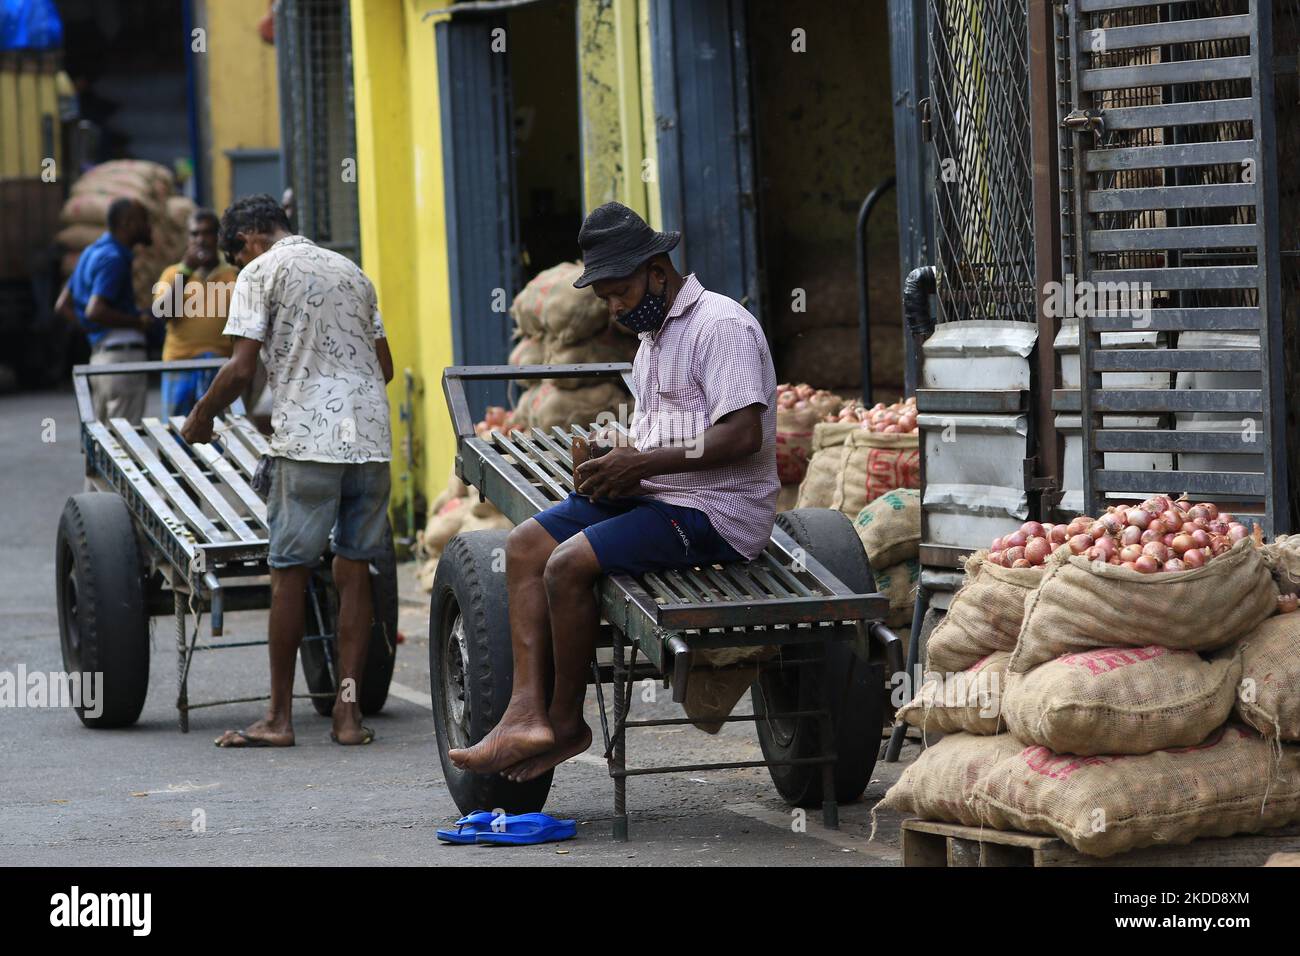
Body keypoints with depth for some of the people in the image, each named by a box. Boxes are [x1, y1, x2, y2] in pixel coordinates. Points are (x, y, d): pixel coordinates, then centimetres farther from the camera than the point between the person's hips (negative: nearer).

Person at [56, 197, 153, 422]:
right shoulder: (114, 259, -13)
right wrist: (138, 321, -15)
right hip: (123, 354, -10)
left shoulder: (92, 253, 17)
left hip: (99, 354, 10)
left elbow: (62, 306, 21)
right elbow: (95, 311, -24)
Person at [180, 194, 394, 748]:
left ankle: (279, 718, 5)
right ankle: (348, 713, 5)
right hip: (372, 437, 5)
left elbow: (241, 370, -7)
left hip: (307, 438, -5)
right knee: (354, 572, 7)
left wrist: (202, 415, 8)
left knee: (289, 572, 1)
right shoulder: (352, 272, 20)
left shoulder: (261, 273, 0)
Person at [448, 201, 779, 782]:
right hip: (656, 497, 10)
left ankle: (566, 722, -7)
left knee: (569, 565, -23)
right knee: (526, 545, -3)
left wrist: (641, 464, -21)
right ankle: (526, 713, -14)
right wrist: (616, 462, 2)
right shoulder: (653, 335, 19)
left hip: (715, 512, -10)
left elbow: (743, 436, -23)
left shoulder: (720, 325, -13)